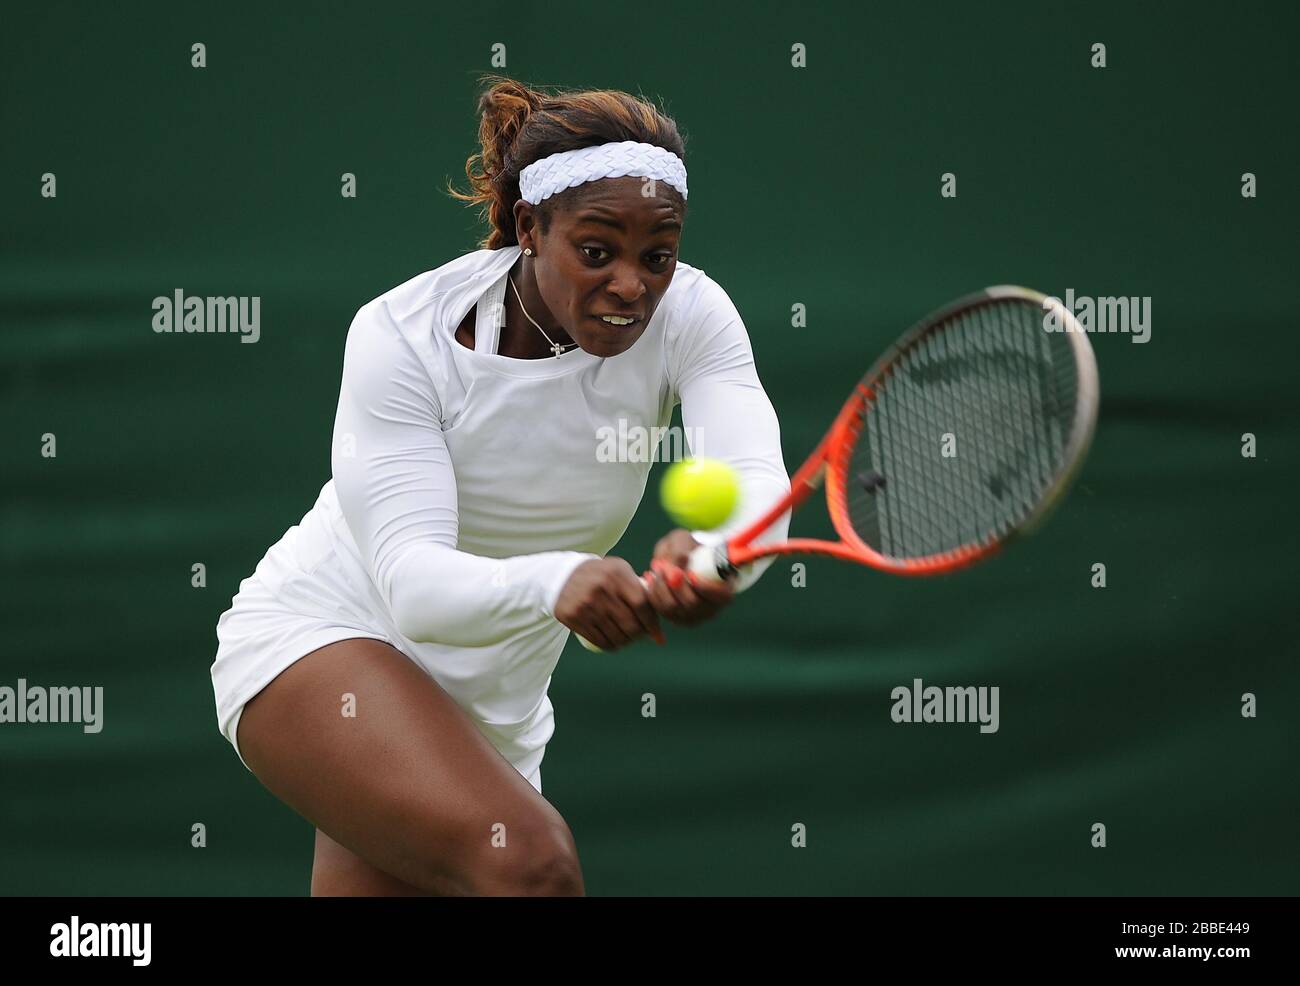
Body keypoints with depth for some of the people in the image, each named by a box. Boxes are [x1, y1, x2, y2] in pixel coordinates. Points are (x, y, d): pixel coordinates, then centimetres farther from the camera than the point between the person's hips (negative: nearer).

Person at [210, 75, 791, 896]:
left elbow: (757, 483, -30)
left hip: (492, 712, 5)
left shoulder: (686, 315, -12)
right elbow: (413, 581, -31)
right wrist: (556, 582, -52)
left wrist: (714, 554, -55)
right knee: (529, 860, -30)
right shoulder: (404, 335, -21)